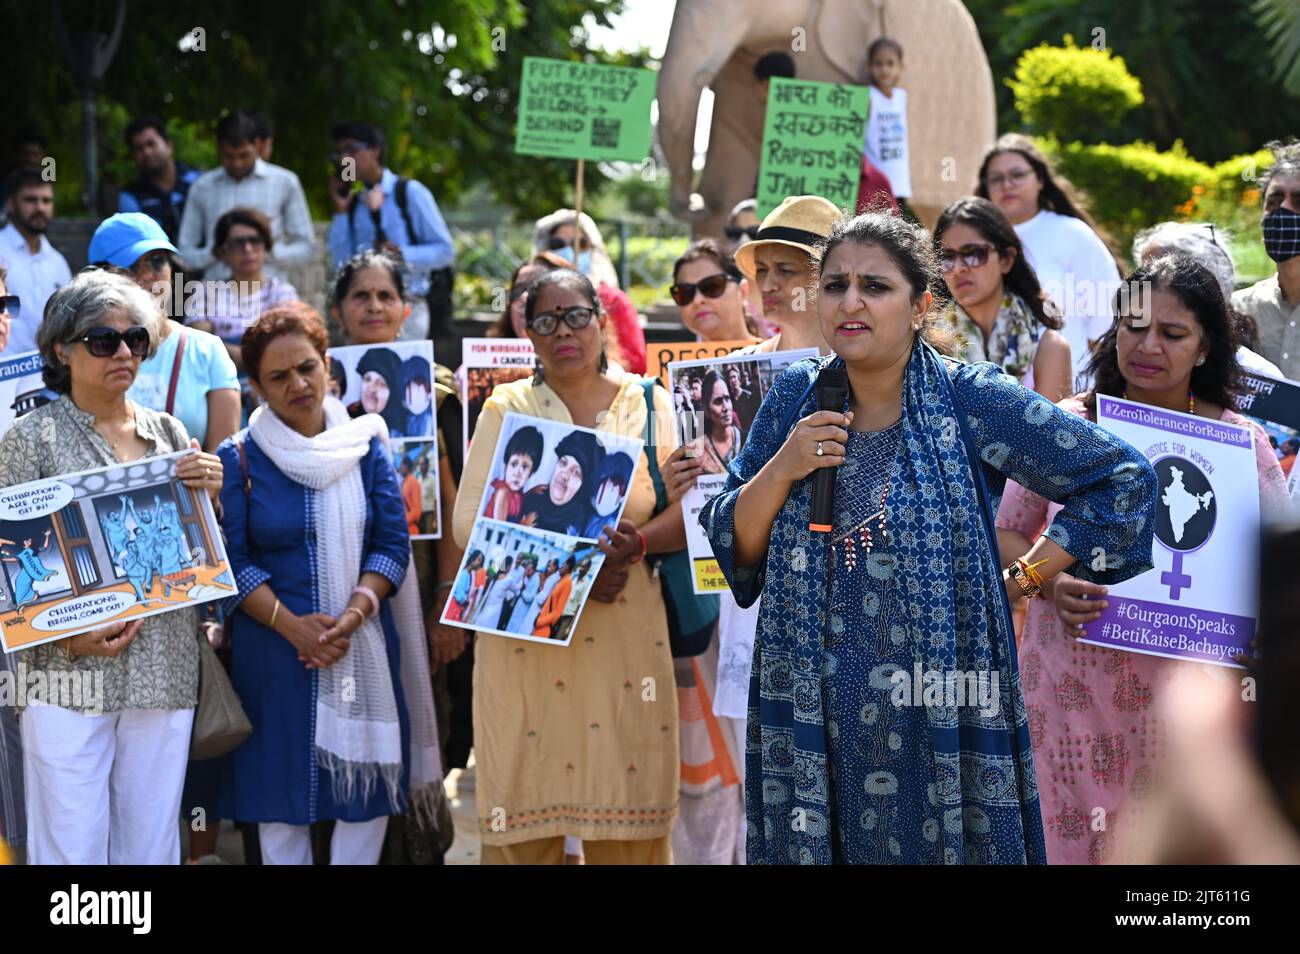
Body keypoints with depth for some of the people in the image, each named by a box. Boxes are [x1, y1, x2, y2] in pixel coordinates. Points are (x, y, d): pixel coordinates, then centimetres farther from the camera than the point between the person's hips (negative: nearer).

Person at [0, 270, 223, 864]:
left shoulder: (169, 434, 12)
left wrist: (210, 495, -2)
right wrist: (68, 636, -17)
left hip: (164, 677, 4)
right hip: (69, 675, -4)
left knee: (152, 845, 8)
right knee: (72, 850, -3)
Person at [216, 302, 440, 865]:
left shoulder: (366, 447, 5)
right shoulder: (239, 458, -1)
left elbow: (393, 544, 1)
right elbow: (232, 560, -5)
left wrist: (353, 616, -14)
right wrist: (291, 624, -17)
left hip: (364, 646, 2)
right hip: (272, 649, -2)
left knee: (369, 784, 4)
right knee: (280, 792, 3)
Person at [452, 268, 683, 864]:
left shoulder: (648, 404, 8)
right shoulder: (506, 409, 6)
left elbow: (687, 510, 5)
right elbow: (469, 521, -3)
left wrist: (637, 543, -17)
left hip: (627, 637, 1)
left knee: (626, 815, 0)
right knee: (525, 814, -2)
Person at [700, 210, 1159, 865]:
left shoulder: (971, 401, -7)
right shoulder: (795, 398, 4)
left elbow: (1123, 481, -5)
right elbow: (733, 548, 6)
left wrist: (1021, 580, -5)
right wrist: (781, 472, -11)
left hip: (938, 707, -3)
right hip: (811, 709, 3)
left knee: (937, 842, 2)